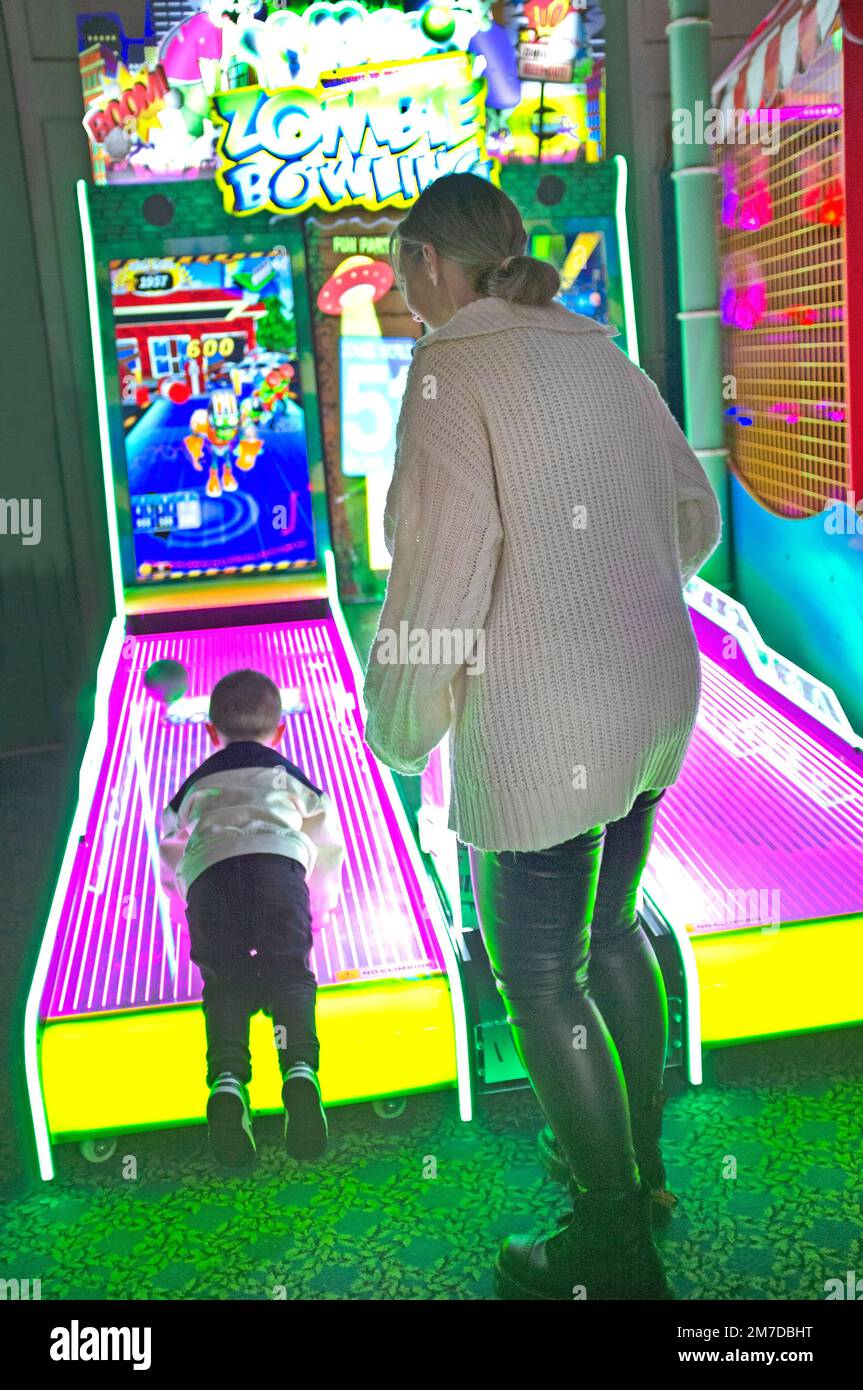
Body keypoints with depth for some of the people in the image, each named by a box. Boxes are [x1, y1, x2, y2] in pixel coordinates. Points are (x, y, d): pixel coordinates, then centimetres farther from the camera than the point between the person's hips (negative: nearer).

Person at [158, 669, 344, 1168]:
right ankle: (300, 1067, -28)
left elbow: (170, 854, 46)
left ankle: (227, 1077, -23)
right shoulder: (294, 776, 37)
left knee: (226, 982, 2)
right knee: (289, 974, -2)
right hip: (278, 861, 0)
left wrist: (188, 902, 64)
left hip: (208, 872, 1)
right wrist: (319, 905, 59)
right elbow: (329, 850, 43)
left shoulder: (194, 785, 38)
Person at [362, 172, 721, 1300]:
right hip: (654, 697, 8)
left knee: (538, 977, 7)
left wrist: (400, 730, -10)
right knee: (608, 928, 24)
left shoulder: (452, 370, -13)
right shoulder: (601, 357, 10)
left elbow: (442, 566, -21)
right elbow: (696, 514, 16)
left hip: (540, 731, -8)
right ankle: (640, 1161, 42)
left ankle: (615, 1250, 21)